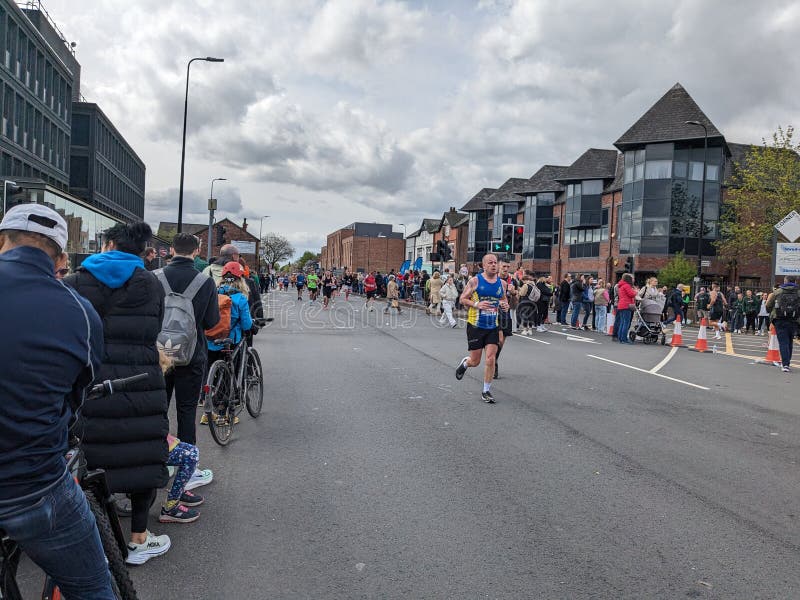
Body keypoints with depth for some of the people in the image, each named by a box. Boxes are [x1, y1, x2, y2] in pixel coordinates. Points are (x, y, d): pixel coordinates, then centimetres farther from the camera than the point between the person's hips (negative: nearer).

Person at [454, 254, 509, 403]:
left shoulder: (501, 283, 5)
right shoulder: (475, 280, -7)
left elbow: (503, 299, 20)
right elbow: (462, 299, -4)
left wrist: (505, 305, -4)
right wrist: (477, 304, -21)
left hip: (492, 327, 3)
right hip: (475, 325, -3)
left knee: (491, 359, -5)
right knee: (475, 361, 4)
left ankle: (486, 391, 10)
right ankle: (464, 363, 41)